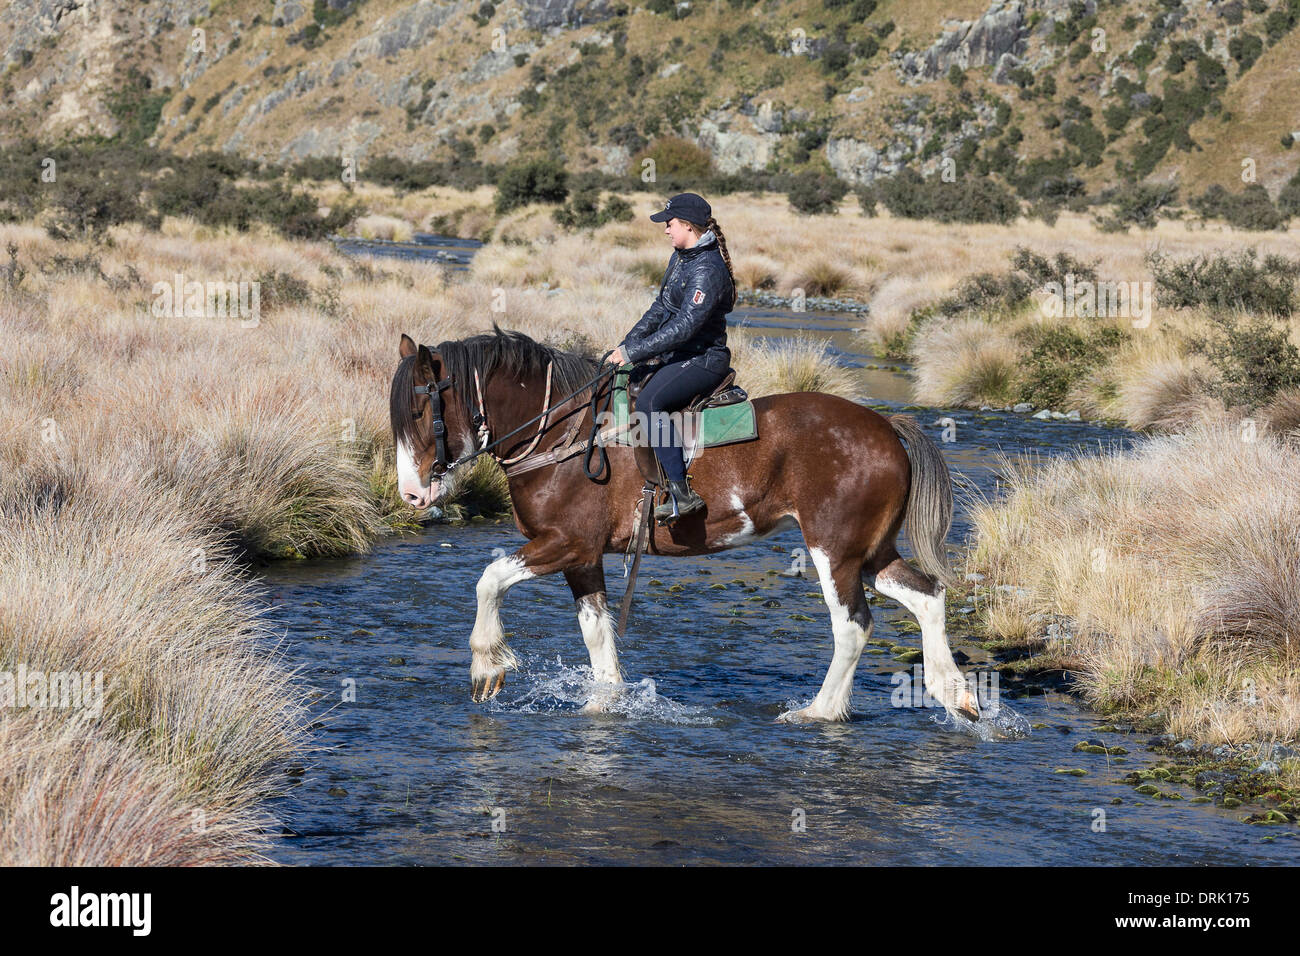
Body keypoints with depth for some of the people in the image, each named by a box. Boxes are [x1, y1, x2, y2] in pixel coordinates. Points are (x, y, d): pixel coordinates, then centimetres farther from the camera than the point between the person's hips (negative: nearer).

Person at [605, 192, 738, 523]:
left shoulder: (707, 270, -21)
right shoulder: (680, 257, 11)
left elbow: (683, 328, -27)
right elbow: (660, 308, 19)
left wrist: (633, 353, -23)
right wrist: (627, 344, 9)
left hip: (703, 360, -11)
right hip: (678, 356, 11)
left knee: (649, 401, -31)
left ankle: (682, 493, -31)